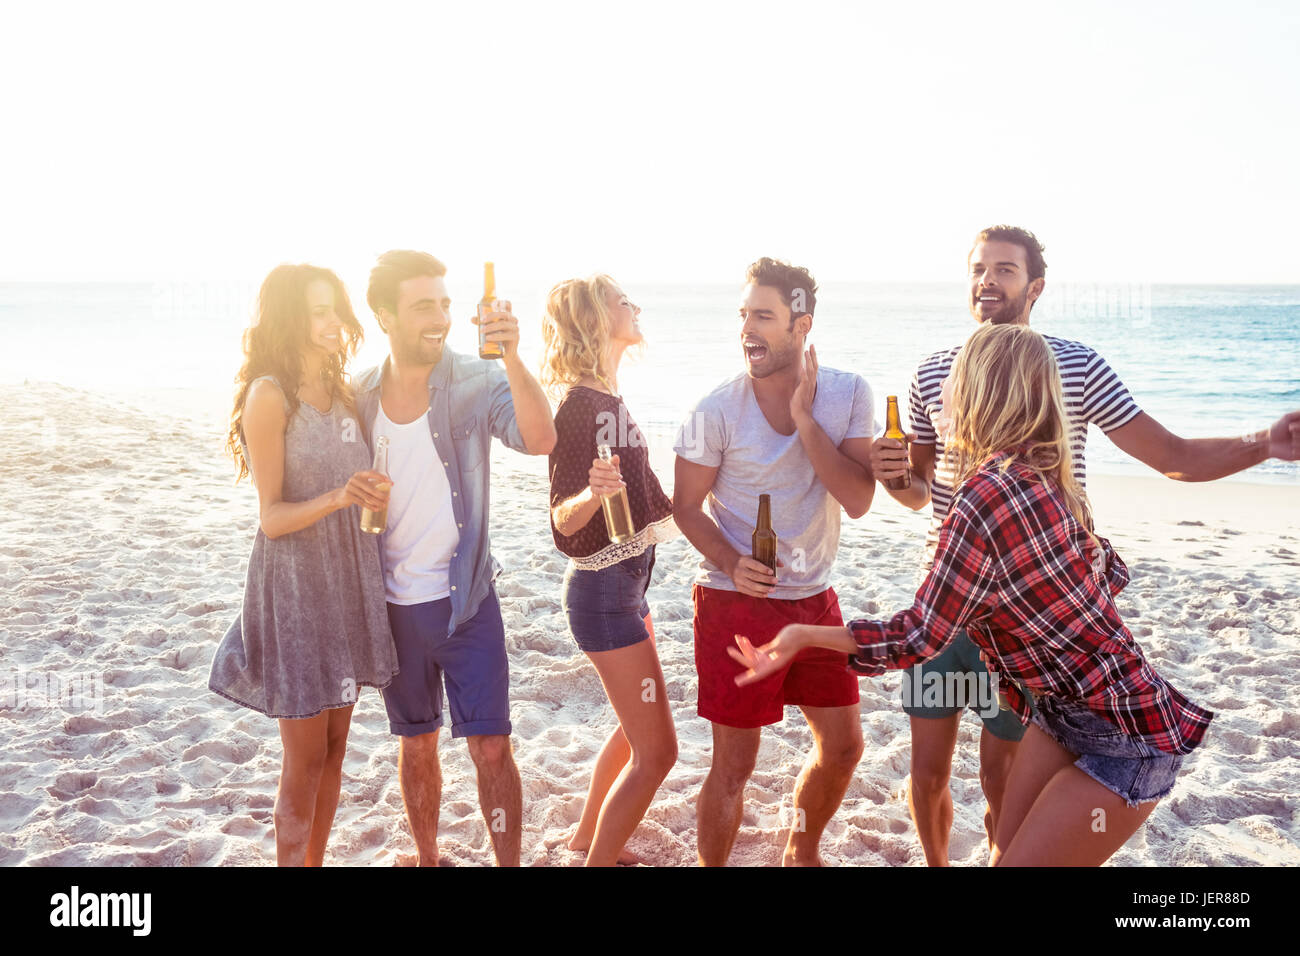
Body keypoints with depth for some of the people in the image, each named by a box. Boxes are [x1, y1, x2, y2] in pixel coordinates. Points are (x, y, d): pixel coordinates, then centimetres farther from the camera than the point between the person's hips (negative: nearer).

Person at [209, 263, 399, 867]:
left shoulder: (341, 392, 8)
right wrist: (338, 498, -29)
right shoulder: (270, 397, -12)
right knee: (306, 756, 2)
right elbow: (272, 518, -15)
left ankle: (317, 861, 27)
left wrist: (372, 496, 0)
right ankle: (292, 861, 18)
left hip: (347, 580, 6)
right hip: (294, 584, -6)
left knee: (334, 745, 13)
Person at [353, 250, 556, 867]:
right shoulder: (360, 396, -1)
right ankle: (426, 859, 36)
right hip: (393, 604, 3)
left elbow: (540, 440, -29)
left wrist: (512, 357, -41)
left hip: (467, 599, -3)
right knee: (416, 745, 17)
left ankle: (509, 863, 16)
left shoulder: (475, 383, -11)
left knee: (490, 747, -1)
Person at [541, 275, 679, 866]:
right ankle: (597, 862, 7)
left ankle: (589, 836, 41)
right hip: (602, 592, -10)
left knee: (637, 732, 24)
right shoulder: (579, 402, -19)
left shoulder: (608, 399, 8)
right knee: (656, 751, -7)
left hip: (626, 582, 10)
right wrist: (590, 494, -41)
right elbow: (562, 521, -21)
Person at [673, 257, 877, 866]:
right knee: (734, 764, 1)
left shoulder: (848, 395, -6)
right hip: (735, 602, -4)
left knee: (843, 745, 15)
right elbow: (687, 507, -5)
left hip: (813, 599, 4)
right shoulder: (716, 412, -13)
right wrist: (733, 565, -21)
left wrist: (804, 419, -21)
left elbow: (858, 501, -14)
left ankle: (801, 852, 41)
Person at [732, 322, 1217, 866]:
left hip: (1124, 739, -9)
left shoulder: (985, 493, -27)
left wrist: (806, 634, -17)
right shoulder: (1048, 480, -1)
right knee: (1004, 857, 15)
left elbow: (918, 639, -22)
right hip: (1065, 712, 9)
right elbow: (1110, 574, 13)